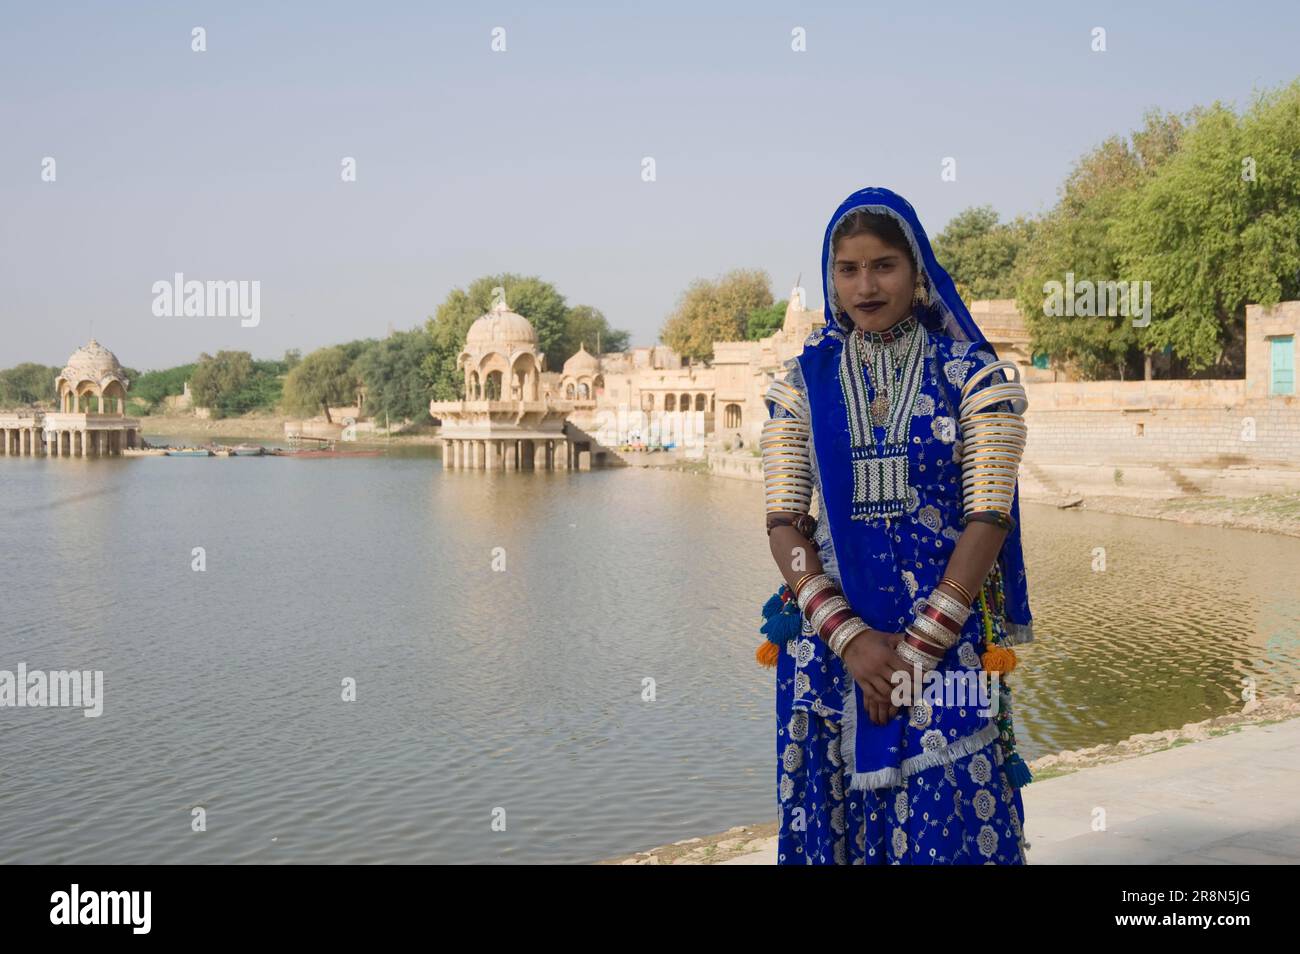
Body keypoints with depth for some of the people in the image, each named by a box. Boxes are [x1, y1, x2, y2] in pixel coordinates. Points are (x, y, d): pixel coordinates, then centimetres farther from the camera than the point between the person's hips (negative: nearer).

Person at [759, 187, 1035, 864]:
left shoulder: (974, 377, -1)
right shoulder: (802, 382, 5)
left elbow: (988, 518, -7)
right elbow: (783, 521, -1)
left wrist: (919, 647, -14)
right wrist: (849, 637, -13)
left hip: (948, 636, -2)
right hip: (827, 639, 2)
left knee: (947, 825, 1)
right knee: (830, 818, 9)